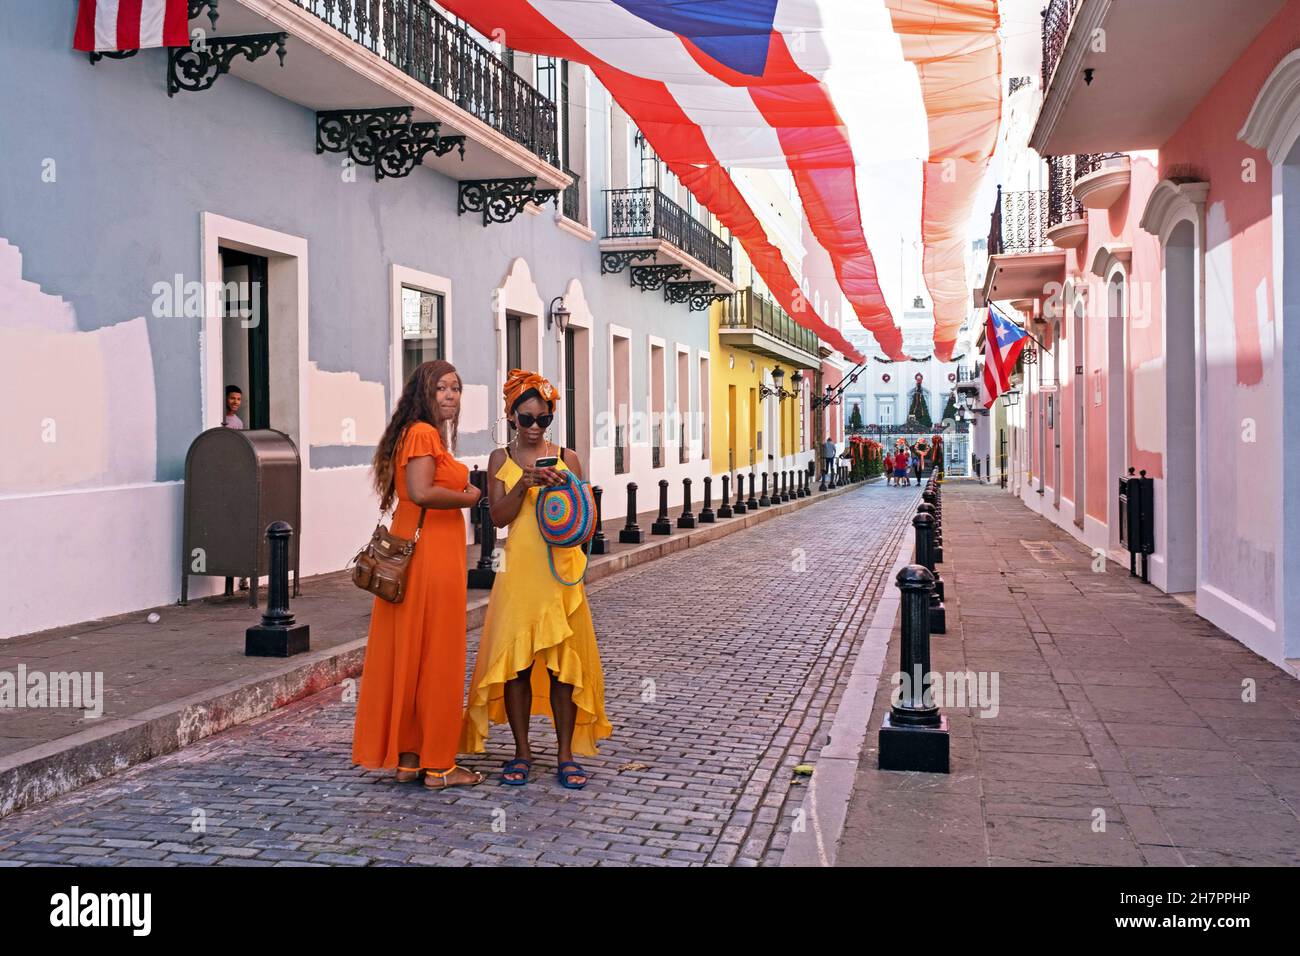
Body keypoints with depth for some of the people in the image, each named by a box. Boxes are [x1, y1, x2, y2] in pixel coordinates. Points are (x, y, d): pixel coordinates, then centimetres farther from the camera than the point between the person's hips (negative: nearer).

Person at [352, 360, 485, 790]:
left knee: (410, 656, 11)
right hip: (431, 553, -10)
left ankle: (407, 758, 19)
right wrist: (467, 497, -11)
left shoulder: (419, 433, 18)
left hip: (413, 551, 10)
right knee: (437, 659, -2)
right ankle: (438, 766, 7)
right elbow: (421, 493, -25)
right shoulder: (425, 433, -13)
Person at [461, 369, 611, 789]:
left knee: (564, 661, 1)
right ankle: (522, 752, 14)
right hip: (518, 570, 0)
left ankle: (566, 754, 10)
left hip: (561, 570, 0)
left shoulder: (567, 458, 7)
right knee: (515, 659, 1)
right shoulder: (501, 459, 7)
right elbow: (499, 517, -1)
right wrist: (523, 485, -16)